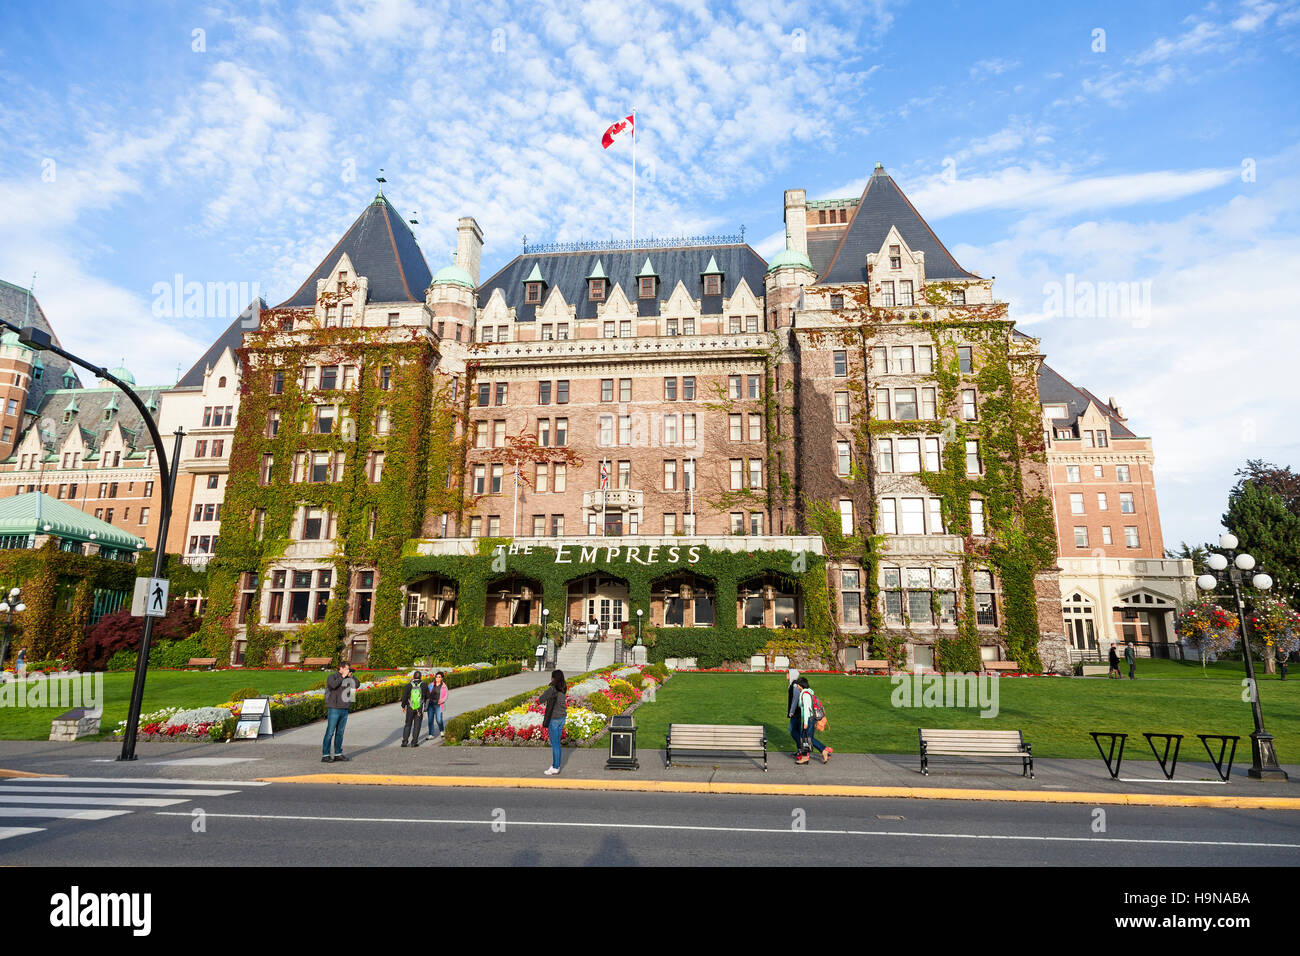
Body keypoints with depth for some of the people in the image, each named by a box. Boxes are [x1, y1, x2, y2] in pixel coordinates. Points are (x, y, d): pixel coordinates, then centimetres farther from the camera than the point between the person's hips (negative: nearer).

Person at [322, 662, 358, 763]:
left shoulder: (347, 678, 13)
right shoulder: (332, 677, -4)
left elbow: (357, 685, 3)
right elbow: (334, 685, -25)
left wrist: (351, 676, -4)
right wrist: (343, 676, -18)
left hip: (345, 709, 6)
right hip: (334, 709, -6)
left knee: (340, 732, 10)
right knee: (330, 732, -6)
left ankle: (338, 754, 17)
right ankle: (325, 756, -4)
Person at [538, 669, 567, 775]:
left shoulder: (552, 689, -20)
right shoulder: (563, 689, 4)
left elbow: (540, 700, -15)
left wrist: (543, 693, 3)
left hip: (553, 719, -8)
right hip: (562, 717, 8)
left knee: (554, 744, 3)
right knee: (557, 743, 18)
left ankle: (555, 768, 11)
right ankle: (556, 765, 27)